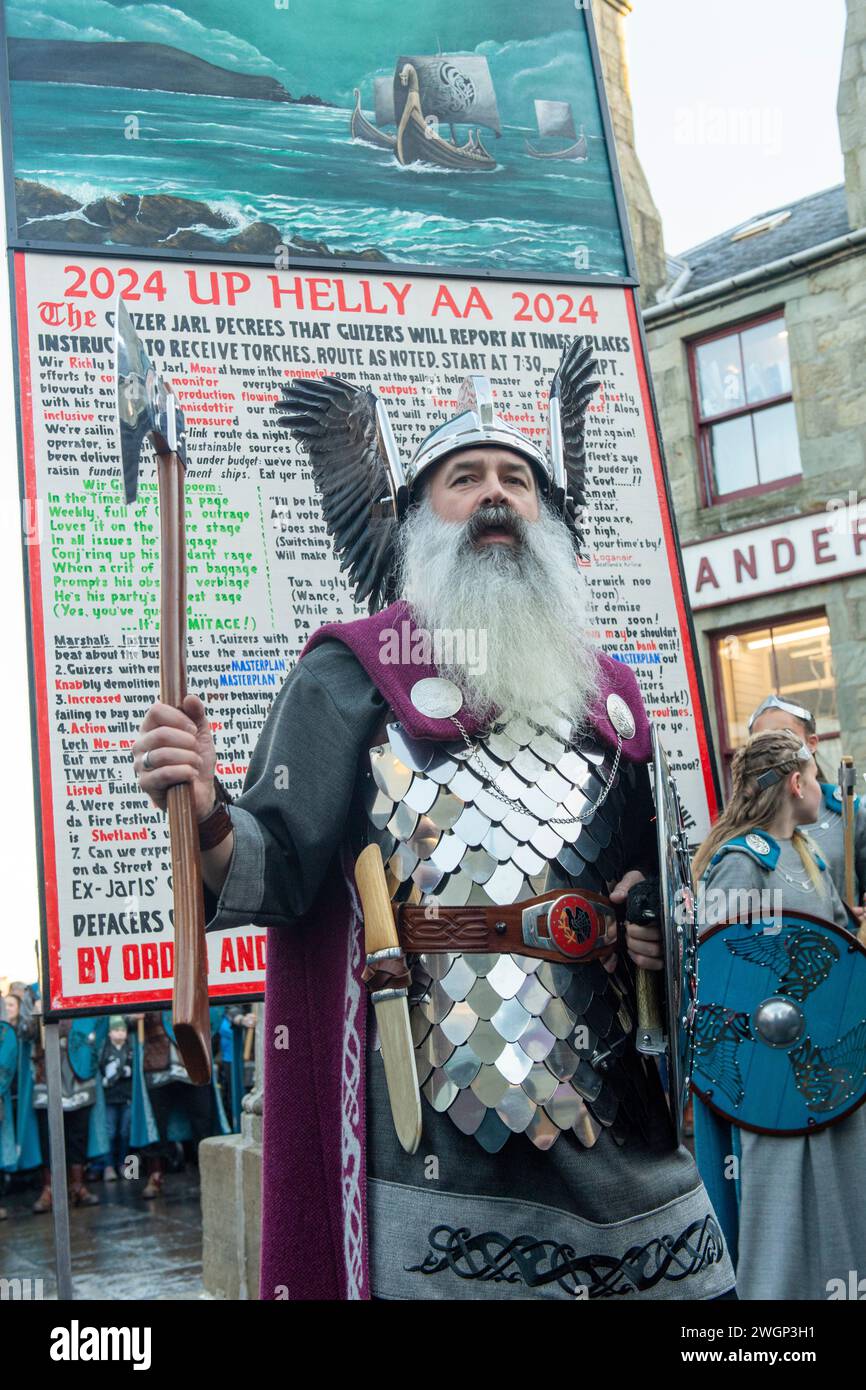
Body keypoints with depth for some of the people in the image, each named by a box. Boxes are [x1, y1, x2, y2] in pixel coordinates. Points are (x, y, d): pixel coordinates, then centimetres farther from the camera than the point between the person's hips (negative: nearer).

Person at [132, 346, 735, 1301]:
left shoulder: (604, 690, 14)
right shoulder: (352, 675, 1)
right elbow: (282, 870, -7)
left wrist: (657, 928, 3)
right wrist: (209, 825, -28)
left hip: (611, 1107, 5)